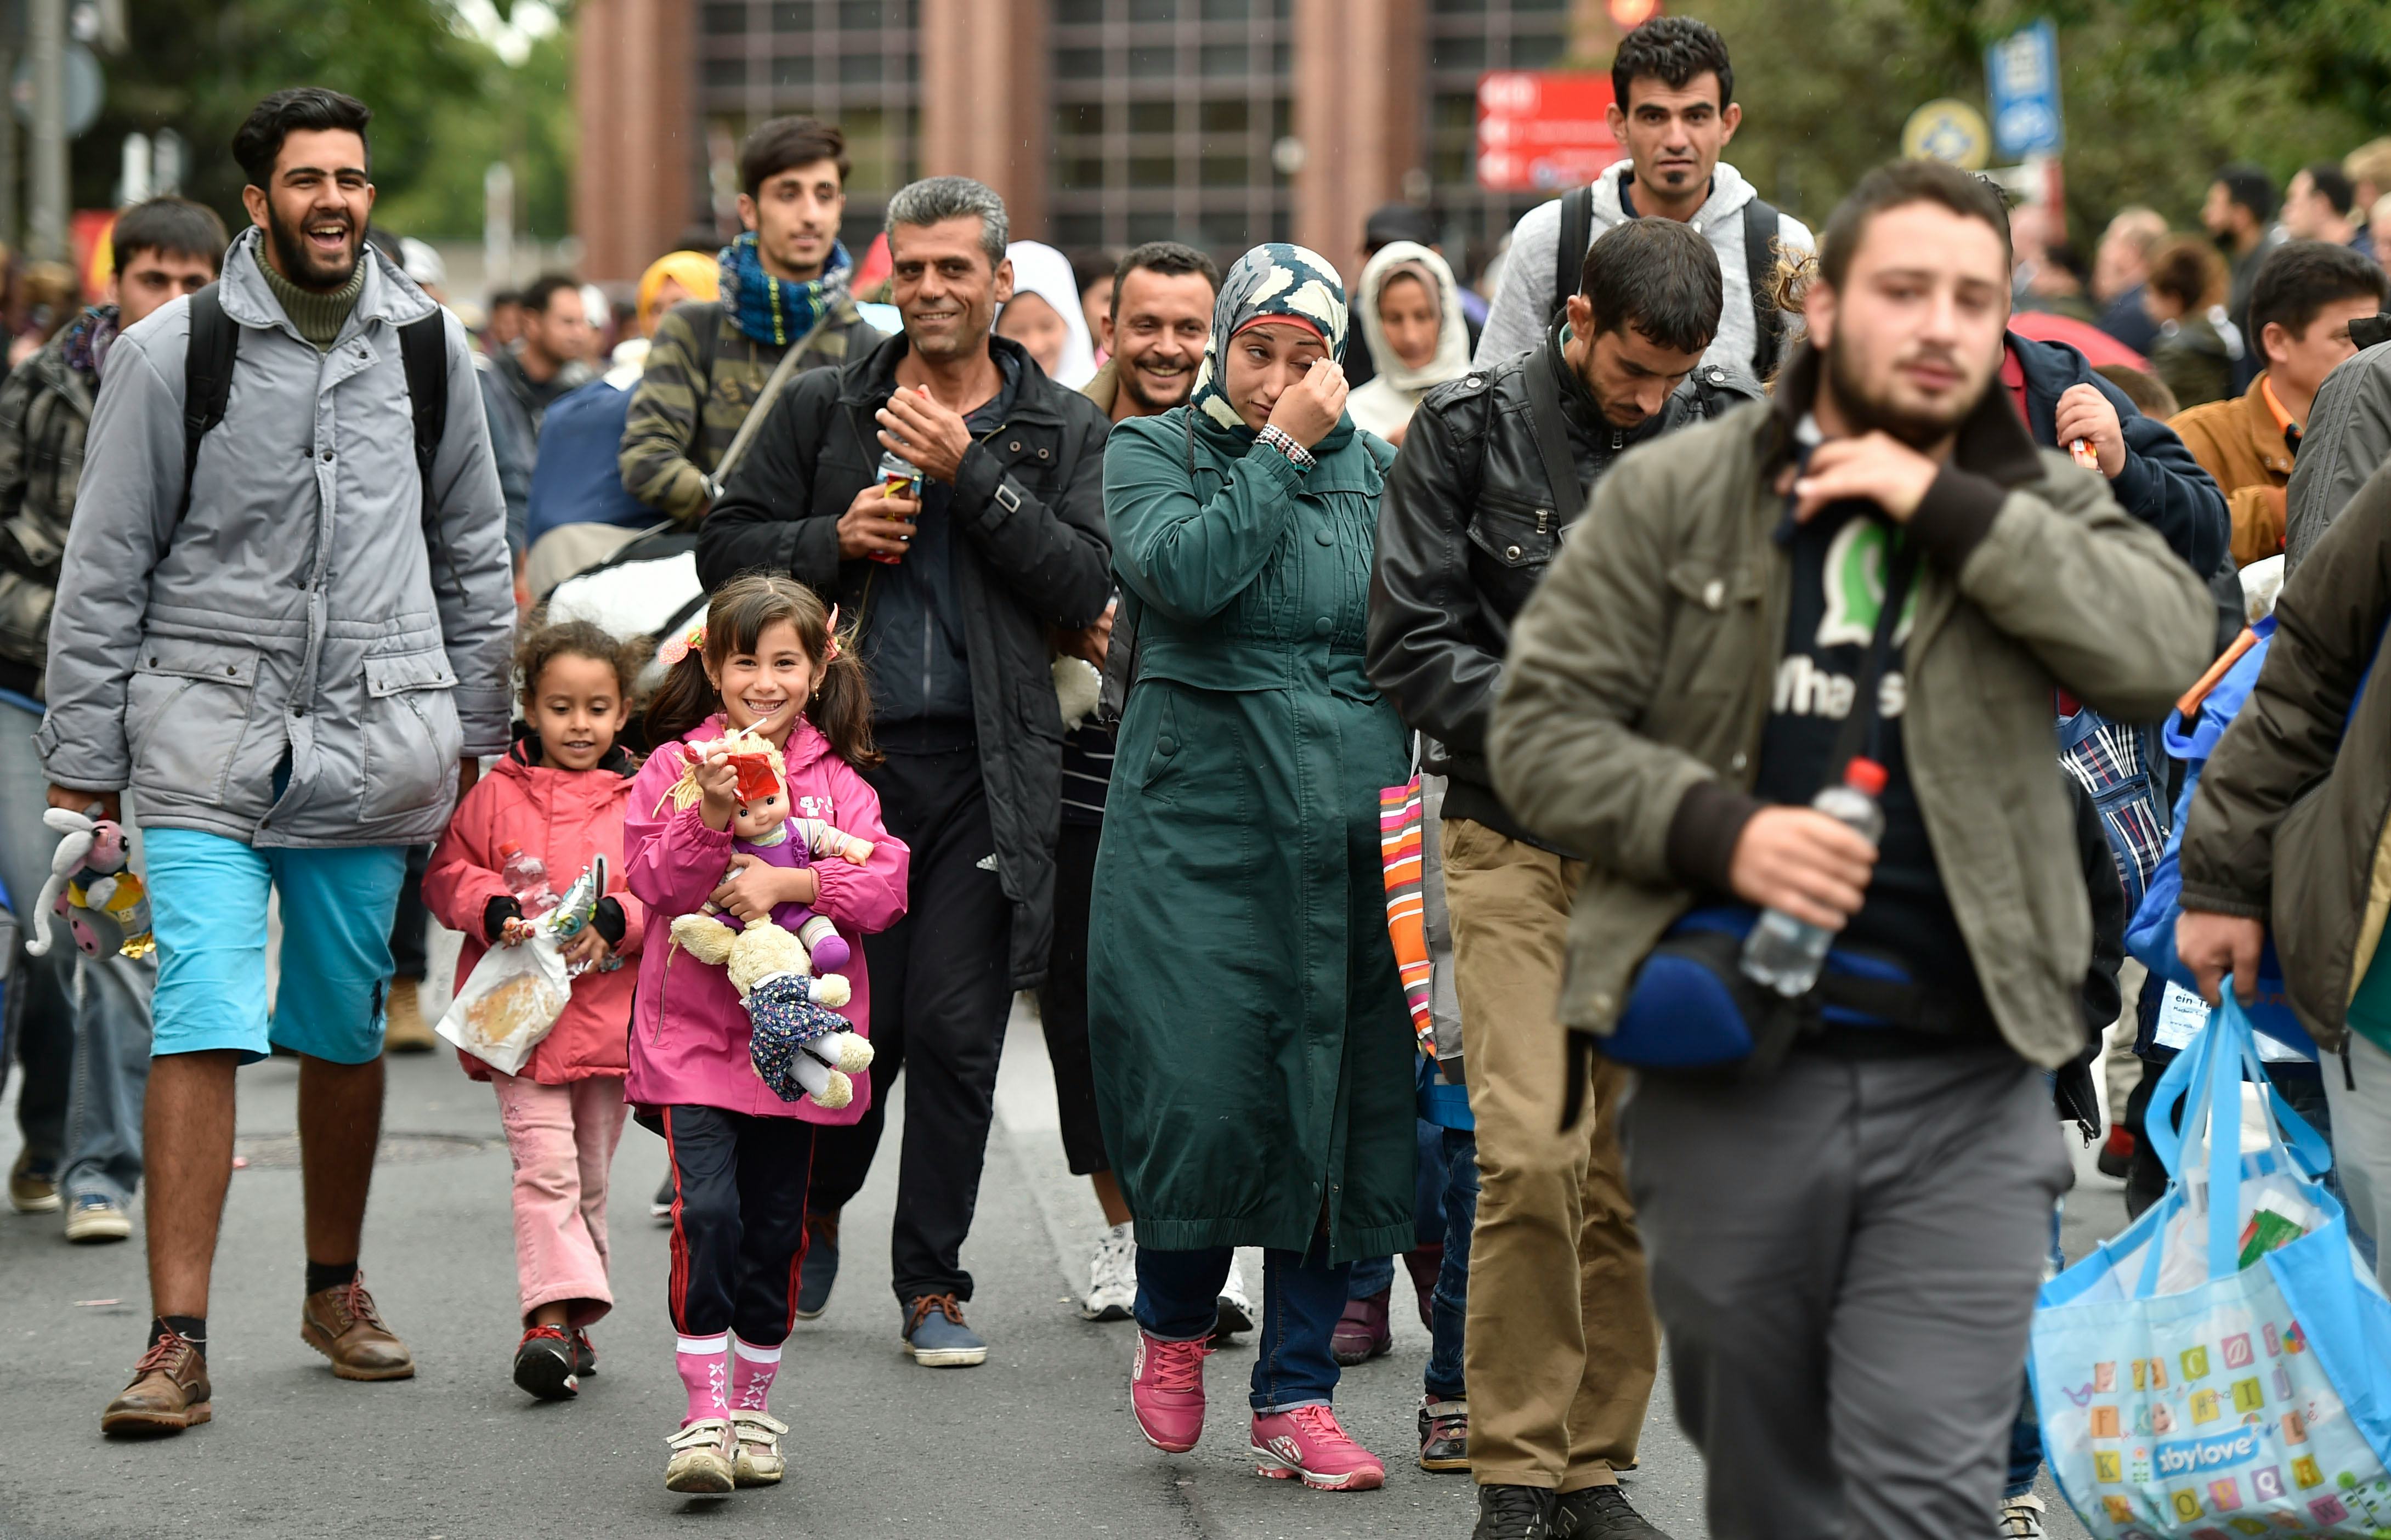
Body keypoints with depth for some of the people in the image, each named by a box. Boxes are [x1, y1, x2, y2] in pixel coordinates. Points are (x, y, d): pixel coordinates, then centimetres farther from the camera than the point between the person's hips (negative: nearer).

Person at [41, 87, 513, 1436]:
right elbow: (106, 568, 1)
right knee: (205, 1025, -13)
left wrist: (475, 729, 16)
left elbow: (474, 549, 17)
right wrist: (81, 758, 0)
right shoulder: (173, 352, -2)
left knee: (348, 1031, 12)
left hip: (373, 744, 3)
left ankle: (336, 1288, 31)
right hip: (208, 739, -3)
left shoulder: (431, 346, 7)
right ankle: (180, 1346, -13)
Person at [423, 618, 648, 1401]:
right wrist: (497, 912, -11)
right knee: (545, 1166, -13)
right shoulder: (497, 794, 3)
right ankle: (553, 1316, -16)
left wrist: (615, 922, -16)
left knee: (590, 1178, 11)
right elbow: (448, 874, 7)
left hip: (608, 1013, 2)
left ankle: (569, 1321, 23)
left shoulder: (642, 801, 4)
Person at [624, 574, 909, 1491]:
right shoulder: (675, 766, 2)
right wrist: (711, 815, -24)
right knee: (706, 1210, -14)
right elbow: (654, 882, -9)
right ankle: (704, 1413, -9)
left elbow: (885, 885, -6)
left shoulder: (839, 780, 5)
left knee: (775, 1225, 7)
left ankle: (753, 1405, 22)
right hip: (694, 1030, -2)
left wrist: (787, 881, -19)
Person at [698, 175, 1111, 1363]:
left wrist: (970, 472, -11)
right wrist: (833, 540, -9)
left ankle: (933, 1282, 9)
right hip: (843, 751, 0)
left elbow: (1084, 585, -5)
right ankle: (814, 1210, 31)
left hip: (984, 773, 0)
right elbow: (725, 548, 9)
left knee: (955, 1031, -2)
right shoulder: (822, 409, 9)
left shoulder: (1064, 430, 7)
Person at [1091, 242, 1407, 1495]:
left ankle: (1295, 1398, 11)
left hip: (1350, 823, 3)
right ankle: (1172, 1329, 18)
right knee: (1201, 1087, -10)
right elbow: (1185, 568, -16)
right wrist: (1283, 451, -12)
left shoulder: (1373, 466, 12)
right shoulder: (1152, 450, 4)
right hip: (1198, 815, -3)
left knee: (1336, 1098, 3)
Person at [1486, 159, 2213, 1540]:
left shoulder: (2040, 504, 7)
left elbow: (2169, 649, -12)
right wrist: (1716, 830, -16)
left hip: (1964, 1090, 0)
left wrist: (1951, 509, -16)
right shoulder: (1675, 496, 2)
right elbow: (1542, 726, 0)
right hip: (1729, 1077, 0)